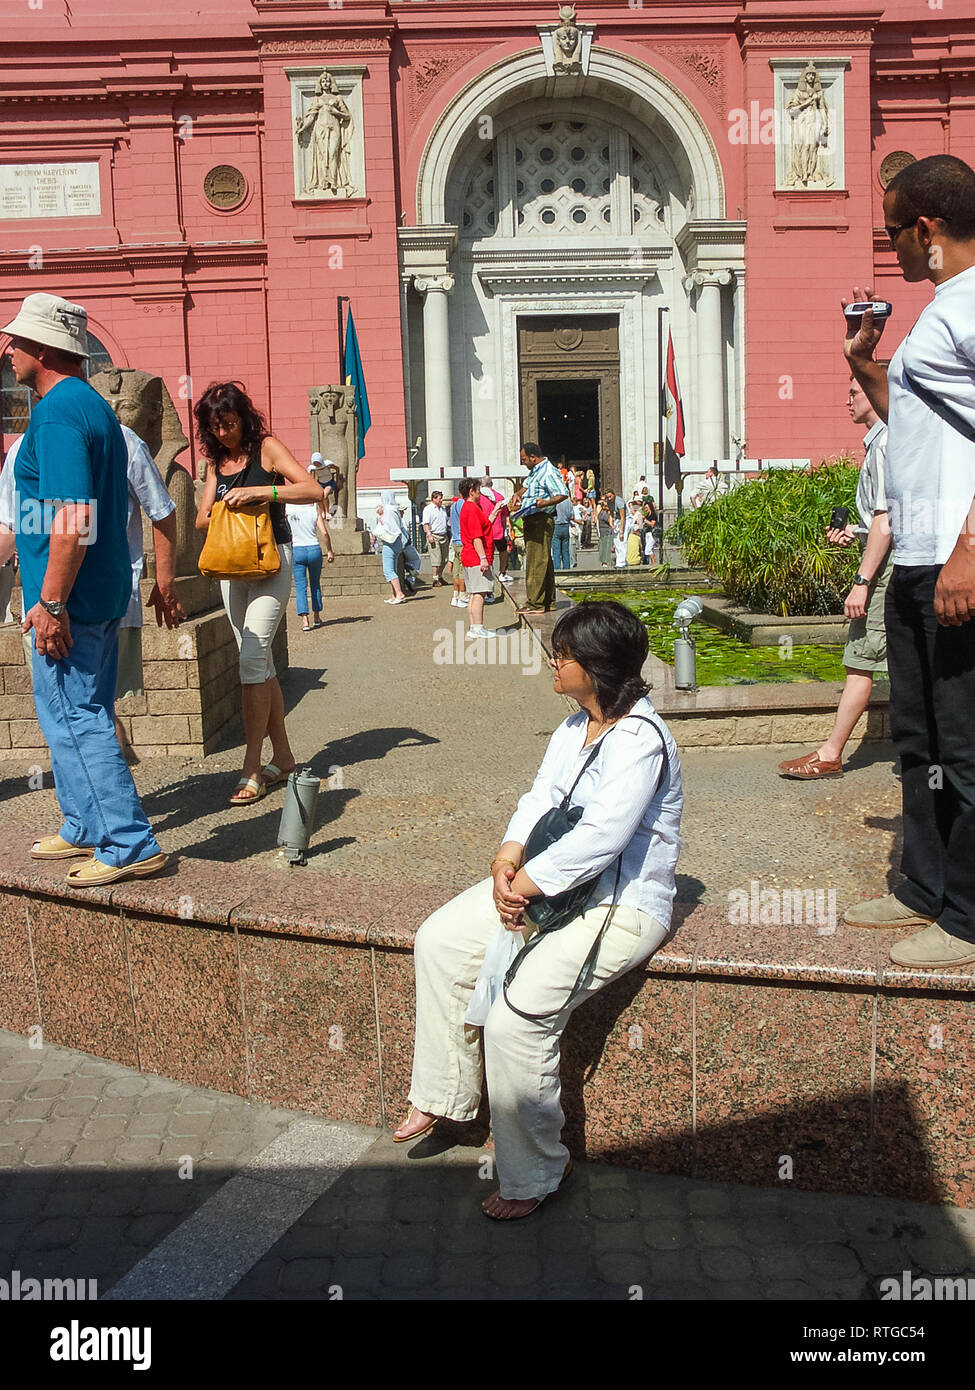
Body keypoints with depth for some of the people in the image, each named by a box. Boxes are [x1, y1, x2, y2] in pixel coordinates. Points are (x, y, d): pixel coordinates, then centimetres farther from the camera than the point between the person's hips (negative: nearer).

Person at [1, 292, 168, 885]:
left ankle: (131, 845, 0)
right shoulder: (94, 405, 16)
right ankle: (87, 829, 29)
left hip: (69, 598, -10)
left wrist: (51, 603, -23)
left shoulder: (57, 414, -16)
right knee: (84, 715, 17)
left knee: (75, 720, -4)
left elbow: (72, 518, -25)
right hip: (105, 592, 10)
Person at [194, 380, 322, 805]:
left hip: (271, 561, -7)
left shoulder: (267, 448, -4)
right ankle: (282, 758, 17)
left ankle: (252, 769, -12)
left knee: (252, 660, -15)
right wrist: (223, 509, -11)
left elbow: (313, 490, -17)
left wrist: (257, 491, -25)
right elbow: (201, 519, 11)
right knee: (260, 663, 9)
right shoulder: (217, 461, 14)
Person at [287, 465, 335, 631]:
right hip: (314, 549, 1)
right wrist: (330, 551, 1)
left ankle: (305, 621, -11)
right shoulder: (315, 511, -3)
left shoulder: (289, 508, -5)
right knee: (315, 584, 17)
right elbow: (324, 532, -8)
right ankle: (317, 617, 24)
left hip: (296, 550, -1)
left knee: (300, 586, 0)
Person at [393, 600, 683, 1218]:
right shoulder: (576, 727, 9)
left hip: (622, 906, -10)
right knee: (441, 940, 1)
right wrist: (509, 854, -10)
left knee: (518, 1010, -23)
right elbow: (542, 797, 8)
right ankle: (443, 1096, 14)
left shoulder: (639, 739, -22)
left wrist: (526, 883, -21)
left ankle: (531, 1177, -2)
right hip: (554, 881, 10)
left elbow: (600, 837, -29)